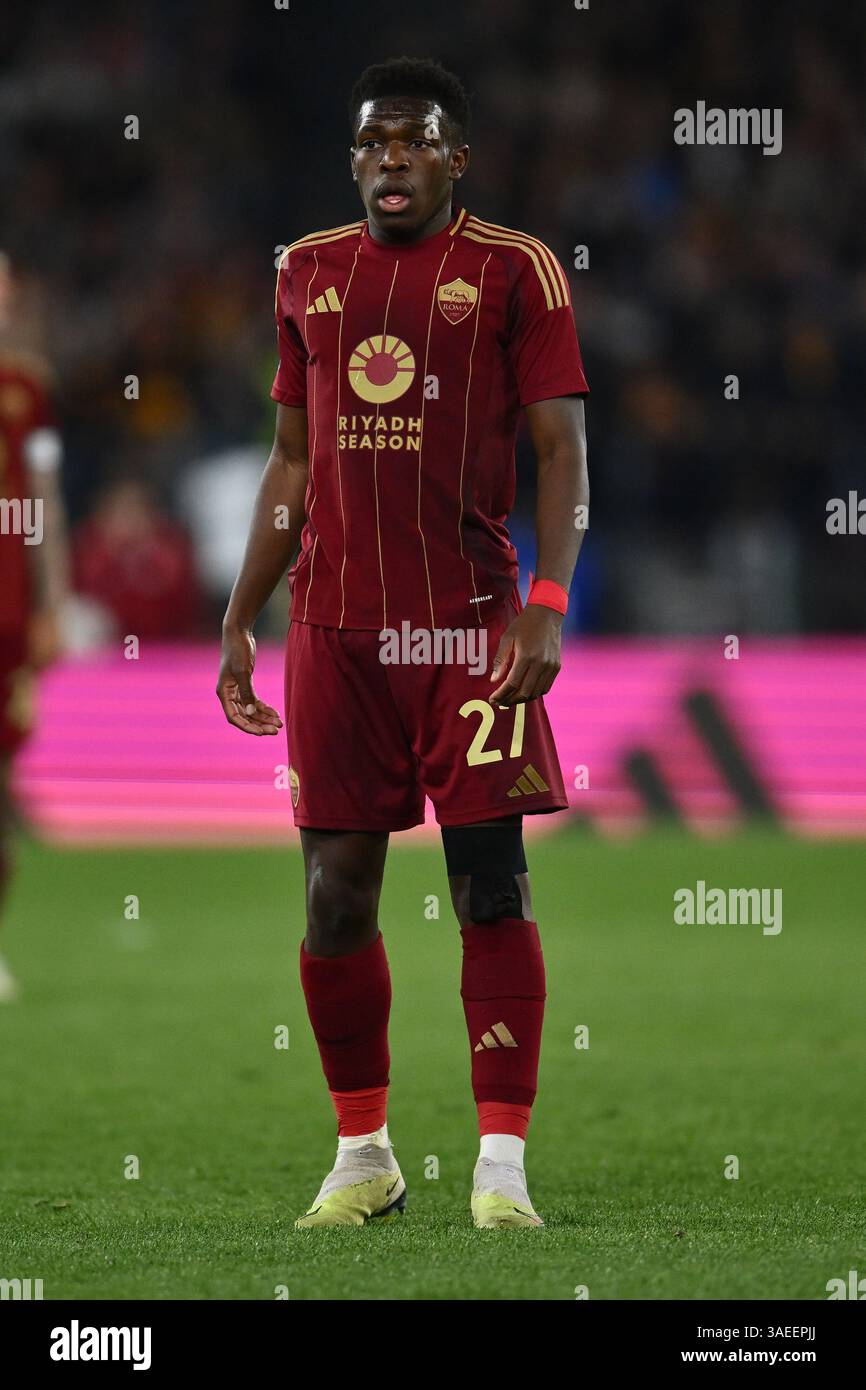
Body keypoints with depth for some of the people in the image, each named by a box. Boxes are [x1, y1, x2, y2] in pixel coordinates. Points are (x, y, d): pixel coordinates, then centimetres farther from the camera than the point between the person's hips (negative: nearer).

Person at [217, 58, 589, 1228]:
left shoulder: (514, 271, 0)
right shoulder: (310, 274, 13)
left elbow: (560, 449, -3)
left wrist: (547, 602, -16)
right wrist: (239, 622, 16)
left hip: (469, 624, -4)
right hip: (334, 627, 4)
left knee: (490, 880, -6)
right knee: (336, 892, 3)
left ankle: (502, 1163, -3)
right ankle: (363, 1155, 15)